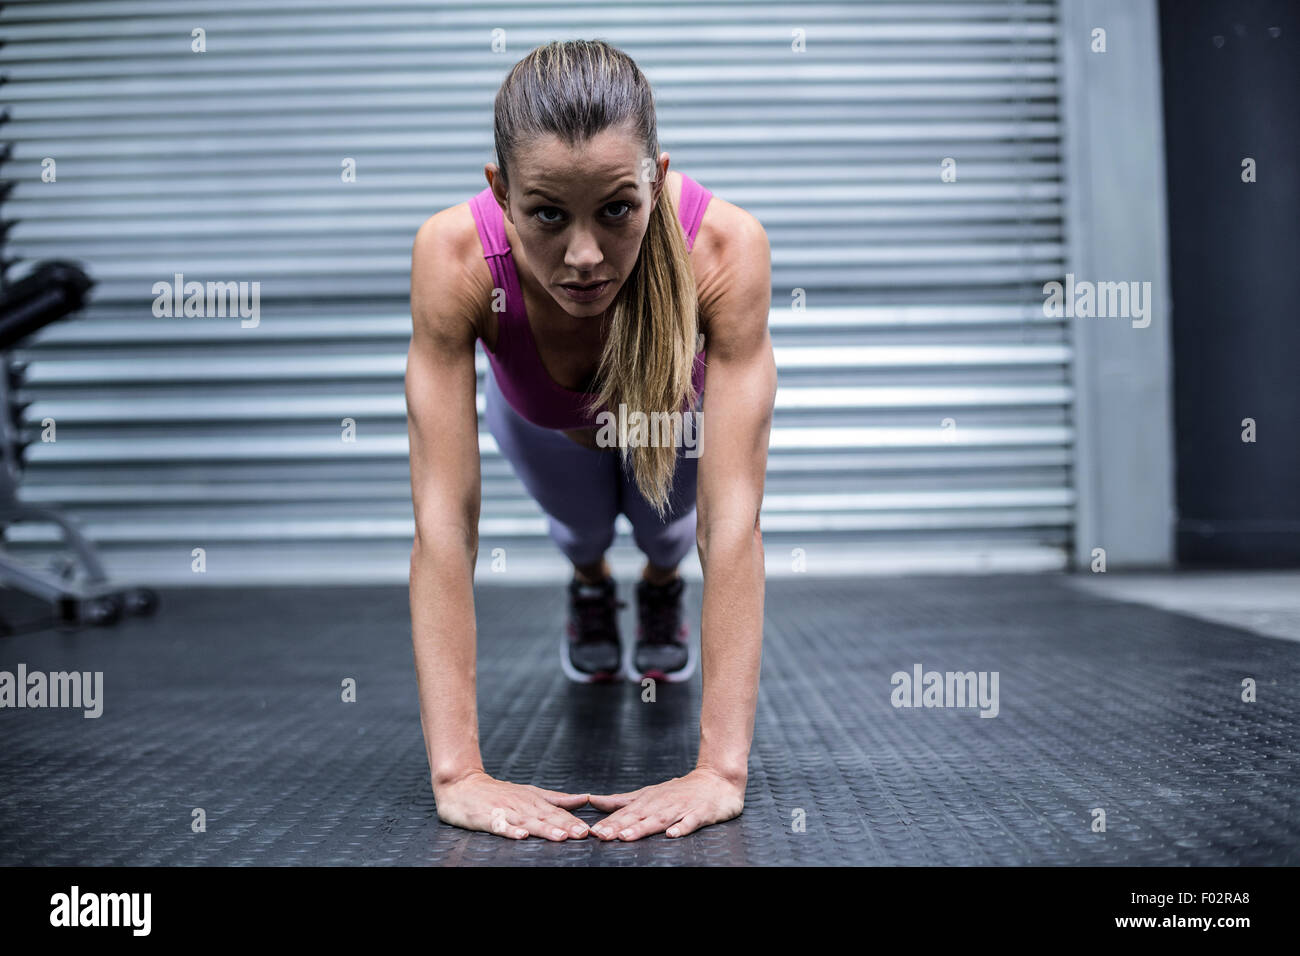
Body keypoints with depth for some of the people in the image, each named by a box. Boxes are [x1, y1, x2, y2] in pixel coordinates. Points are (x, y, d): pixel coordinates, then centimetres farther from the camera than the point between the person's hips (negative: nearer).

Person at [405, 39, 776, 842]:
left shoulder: (725, 249, -45)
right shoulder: (454, 256, -43)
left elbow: (733, 517, -46)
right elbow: (444, 520, -43)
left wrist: (722, 768, -50)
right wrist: (457, 771, -47)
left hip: (676, 408, 0)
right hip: (539, 415, 1)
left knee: (666, 519, -11)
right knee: (580, 519, -11)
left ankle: (662, 587, 27)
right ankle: (589, 586, 27)